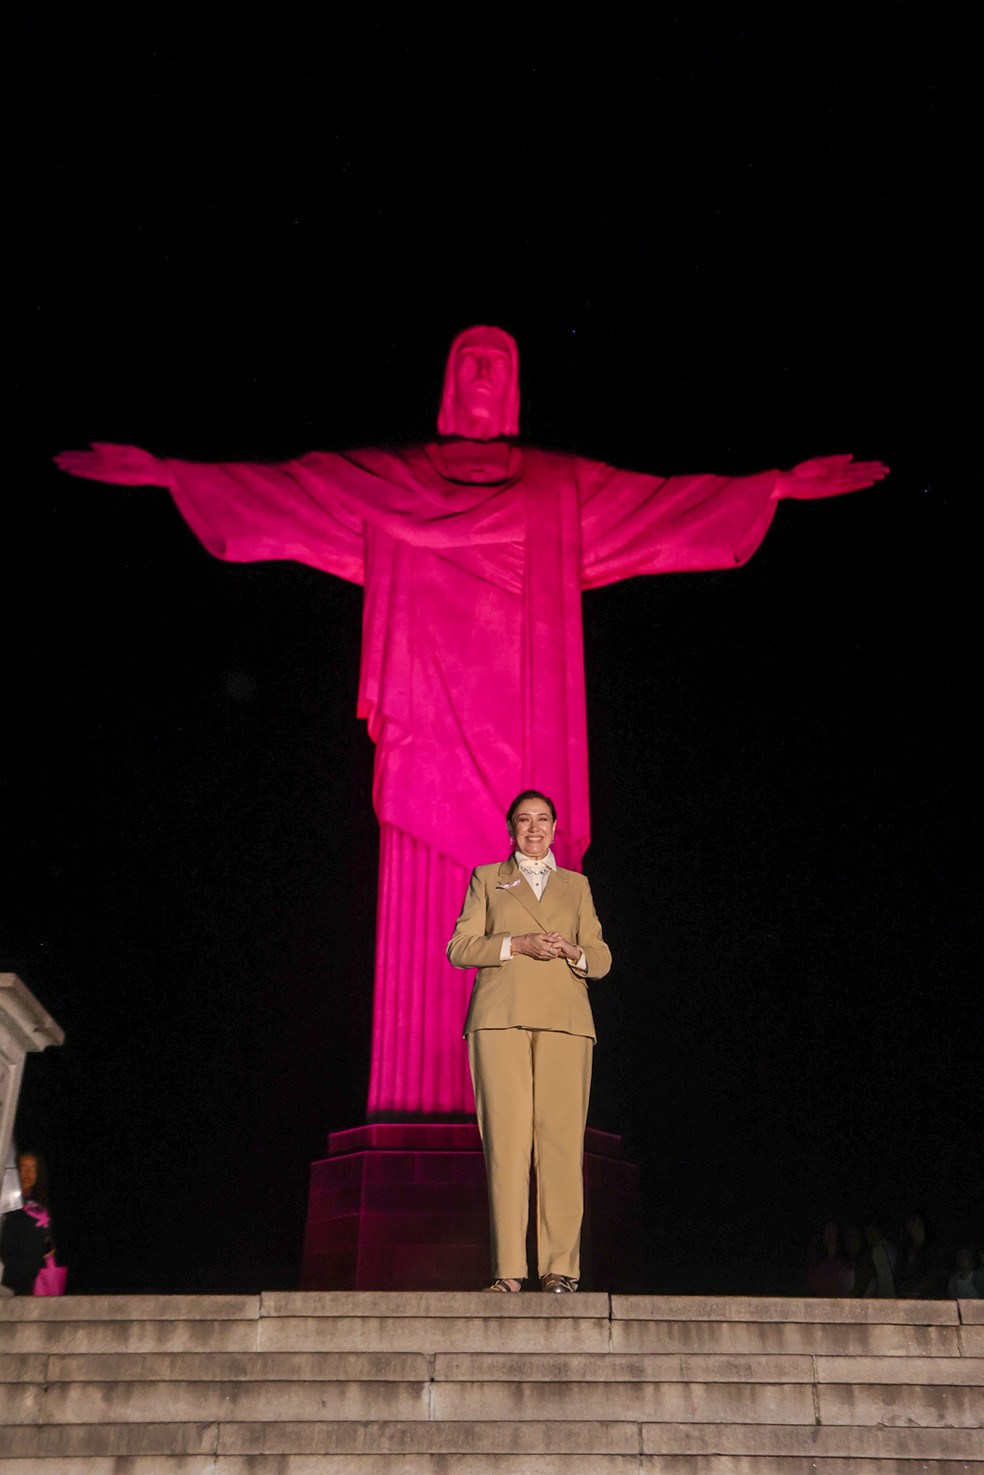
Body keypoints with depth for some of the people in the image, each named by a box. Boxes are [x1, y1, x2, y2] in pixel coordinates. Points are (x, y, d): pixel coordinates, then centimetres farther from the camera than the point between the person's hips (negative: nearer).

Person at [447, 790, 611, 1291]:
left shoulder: (576, 885, 21)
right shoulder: (486, 878, 18)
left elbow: (601, 958, 16)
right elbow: (459, 948, 7)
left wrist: (571, 950, -6)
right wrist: (517, 944, -7)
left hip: (564, 1021, 1)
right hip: (501, 1018, -1)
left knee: (561, 1136, -8)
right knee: (505, 1136, -9)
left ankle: (559, 1266, -4)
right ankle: (508, 1269, -6)